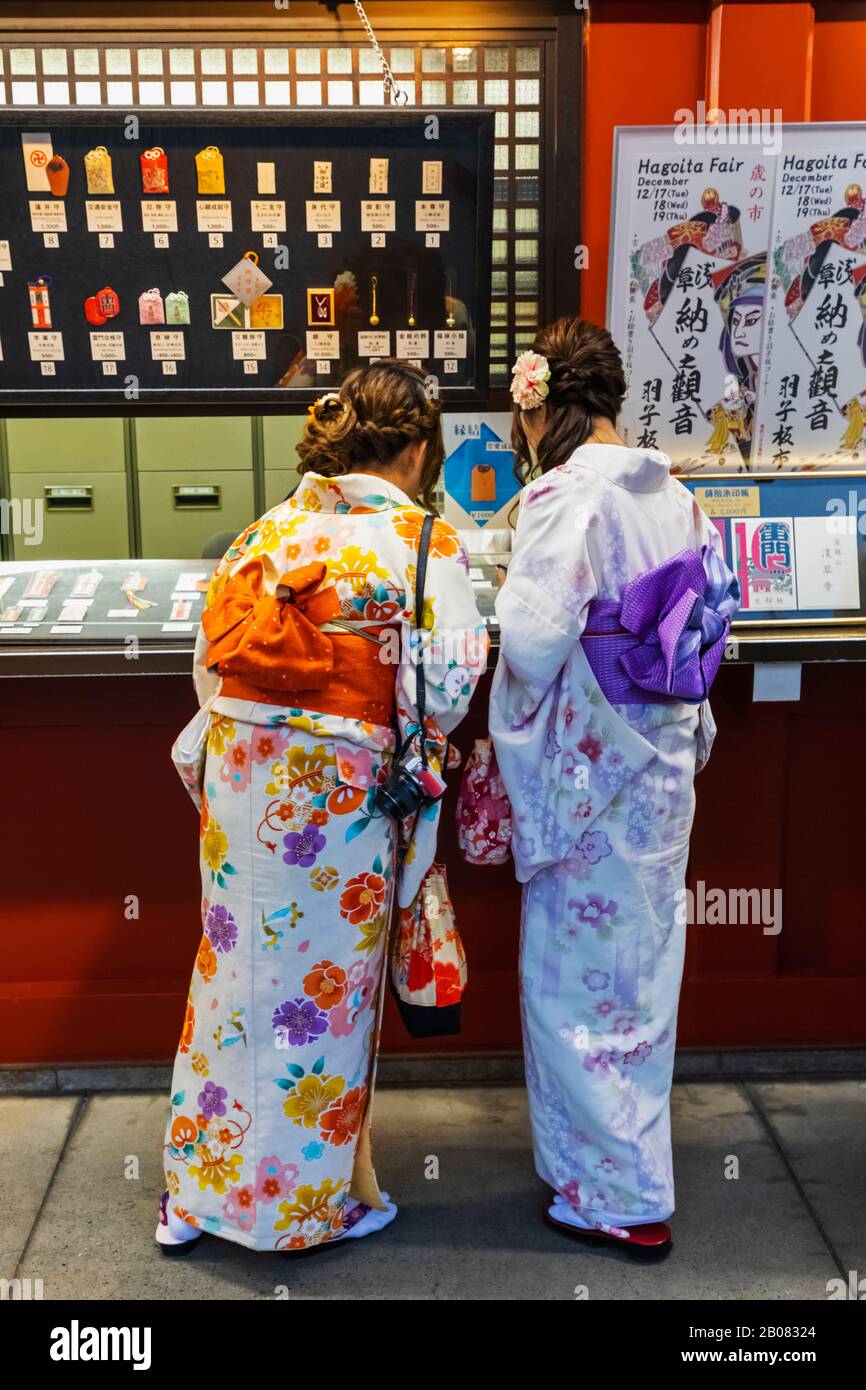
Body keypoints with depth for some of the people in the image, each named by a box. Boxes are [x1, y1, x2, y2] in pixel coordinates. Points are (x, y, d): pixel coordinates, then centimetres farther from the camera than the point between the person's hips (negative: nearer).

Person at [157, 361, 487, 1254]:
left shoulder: (266, 530, 5)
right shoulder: (426, 542, -9)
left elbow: (210, 659, 6)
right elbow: (450, 680, -11)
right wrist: (417, 740, 9)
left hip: (240, 779, 5)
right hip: (339, 792, -4)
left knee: (238, 965, 16)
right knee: (323, 986, 10)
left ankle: (195, 1193, 31)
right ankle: (311, 1202, 28)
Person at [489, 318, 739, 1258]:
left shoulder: (566, 496, -19)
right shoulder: (674, 496, 5)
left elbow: (533, 638, -26)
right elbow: (713, 609, 11)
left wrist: (504, 595, -6)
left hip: (589, 767, -8)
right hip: (664, 760, 8)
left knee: (576, 984, 7)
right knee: (639, 974, 22)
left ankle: (623, 1200, 19)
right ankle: (631, 1164, 41)